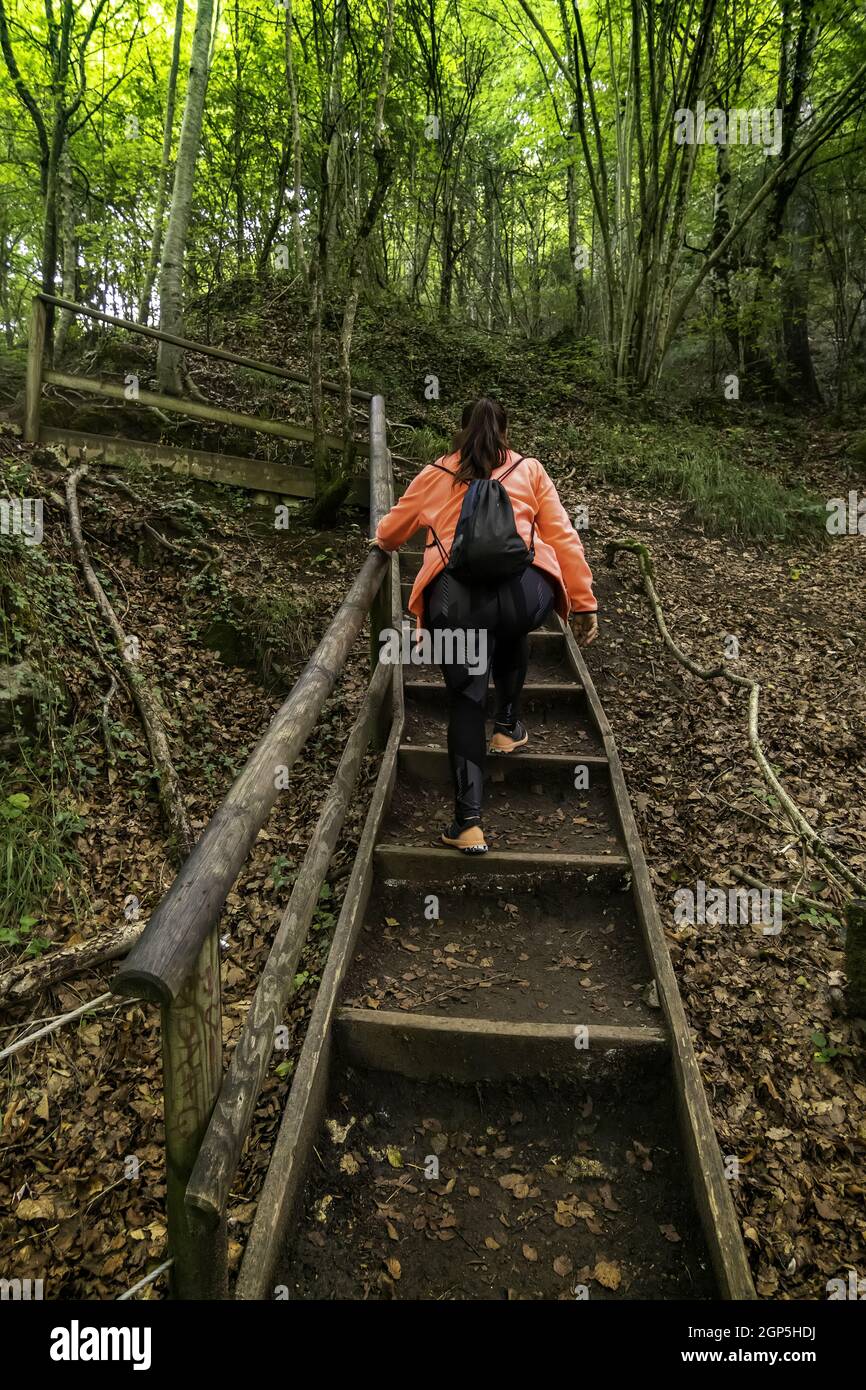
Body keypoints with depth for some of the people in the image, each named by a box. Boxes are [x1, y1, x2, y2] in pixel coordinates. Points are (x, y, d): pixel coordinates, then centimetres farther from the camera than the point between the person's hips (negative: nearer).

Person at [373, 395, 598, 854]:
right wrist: (584, 603, 14)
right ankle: (508, 726, 42)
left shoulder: (433, 476, 24)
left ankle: (468, 822, 2)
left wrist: (383, 542, 56)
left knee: (466, 700, 8)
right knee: (511, 637, 36)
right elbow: (563, 538, 13)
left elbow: (388, 533, 33)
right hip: (524, 587, 1)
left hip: (455, 593, 0)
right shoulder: (529, 470, 21)